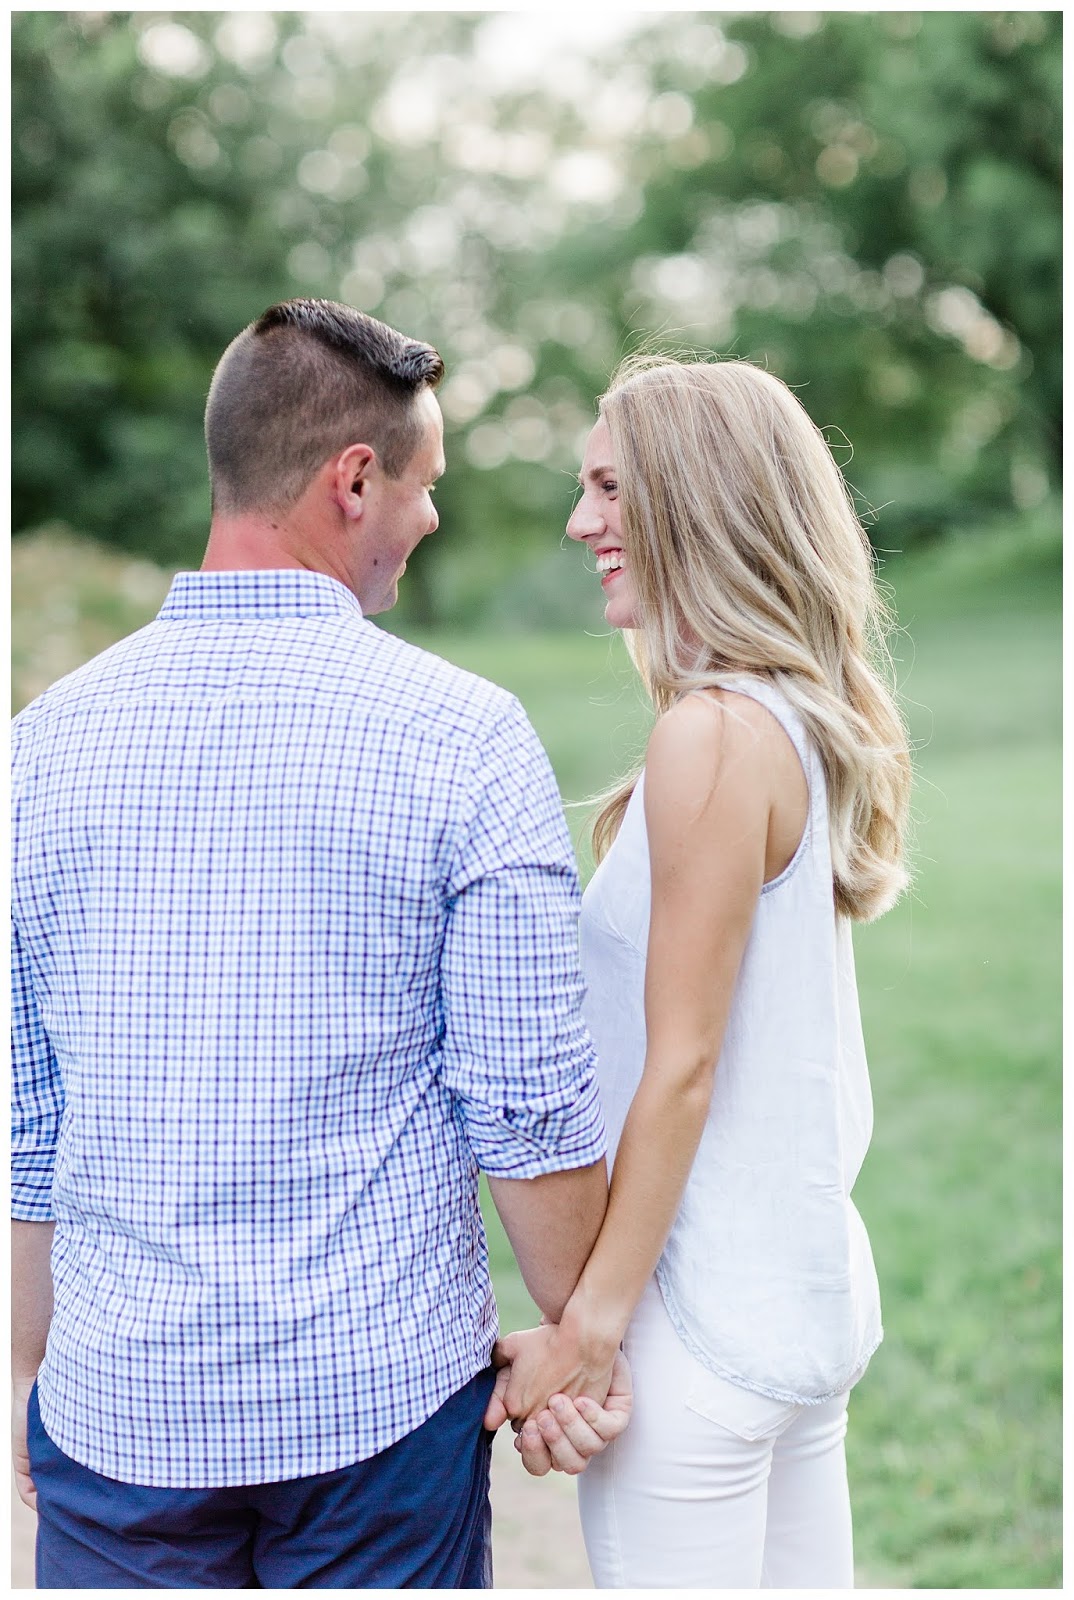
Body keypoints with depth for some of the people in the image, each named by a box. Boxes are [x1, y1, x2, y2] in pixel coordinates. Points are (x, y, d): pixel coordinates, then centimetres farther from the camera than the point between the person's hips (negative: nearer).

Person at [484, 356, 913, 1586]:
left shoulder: (714, 734, -19)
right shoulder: (807, 721, 7)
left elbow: (680, 1065, -19)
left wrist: (588, 1327, -12)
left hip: (705, 1308, -9)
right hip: (815, 1283, 9)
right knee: (803, 1575, 19)